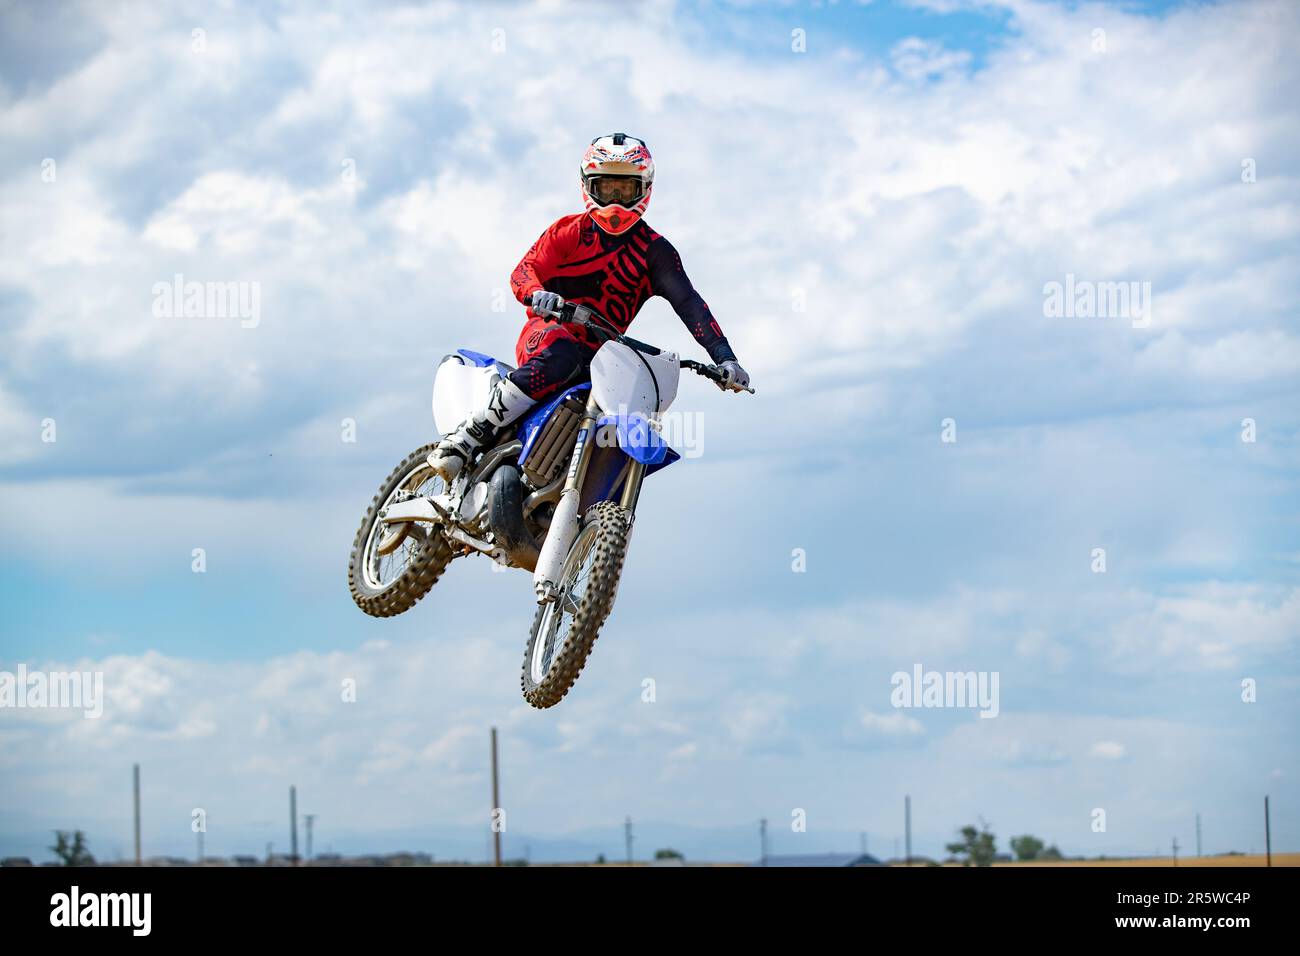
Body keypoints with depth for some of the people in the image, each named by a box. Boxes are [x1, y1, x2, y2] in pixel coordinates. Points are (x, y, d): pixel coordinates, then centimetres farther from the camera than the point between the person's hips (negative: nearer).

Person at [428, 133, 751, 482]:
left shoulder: (655, 250, 7)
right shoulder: (570, 230, 4)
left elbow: (687, 302, -5)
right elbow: (524, 270, -9)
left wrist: (724, 357, -18)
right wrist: (537, 294, -35)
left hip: (599, 354, 3)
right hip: (547, 333, -3)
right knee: (560, 358, -39)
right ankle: (464, 438, -38)